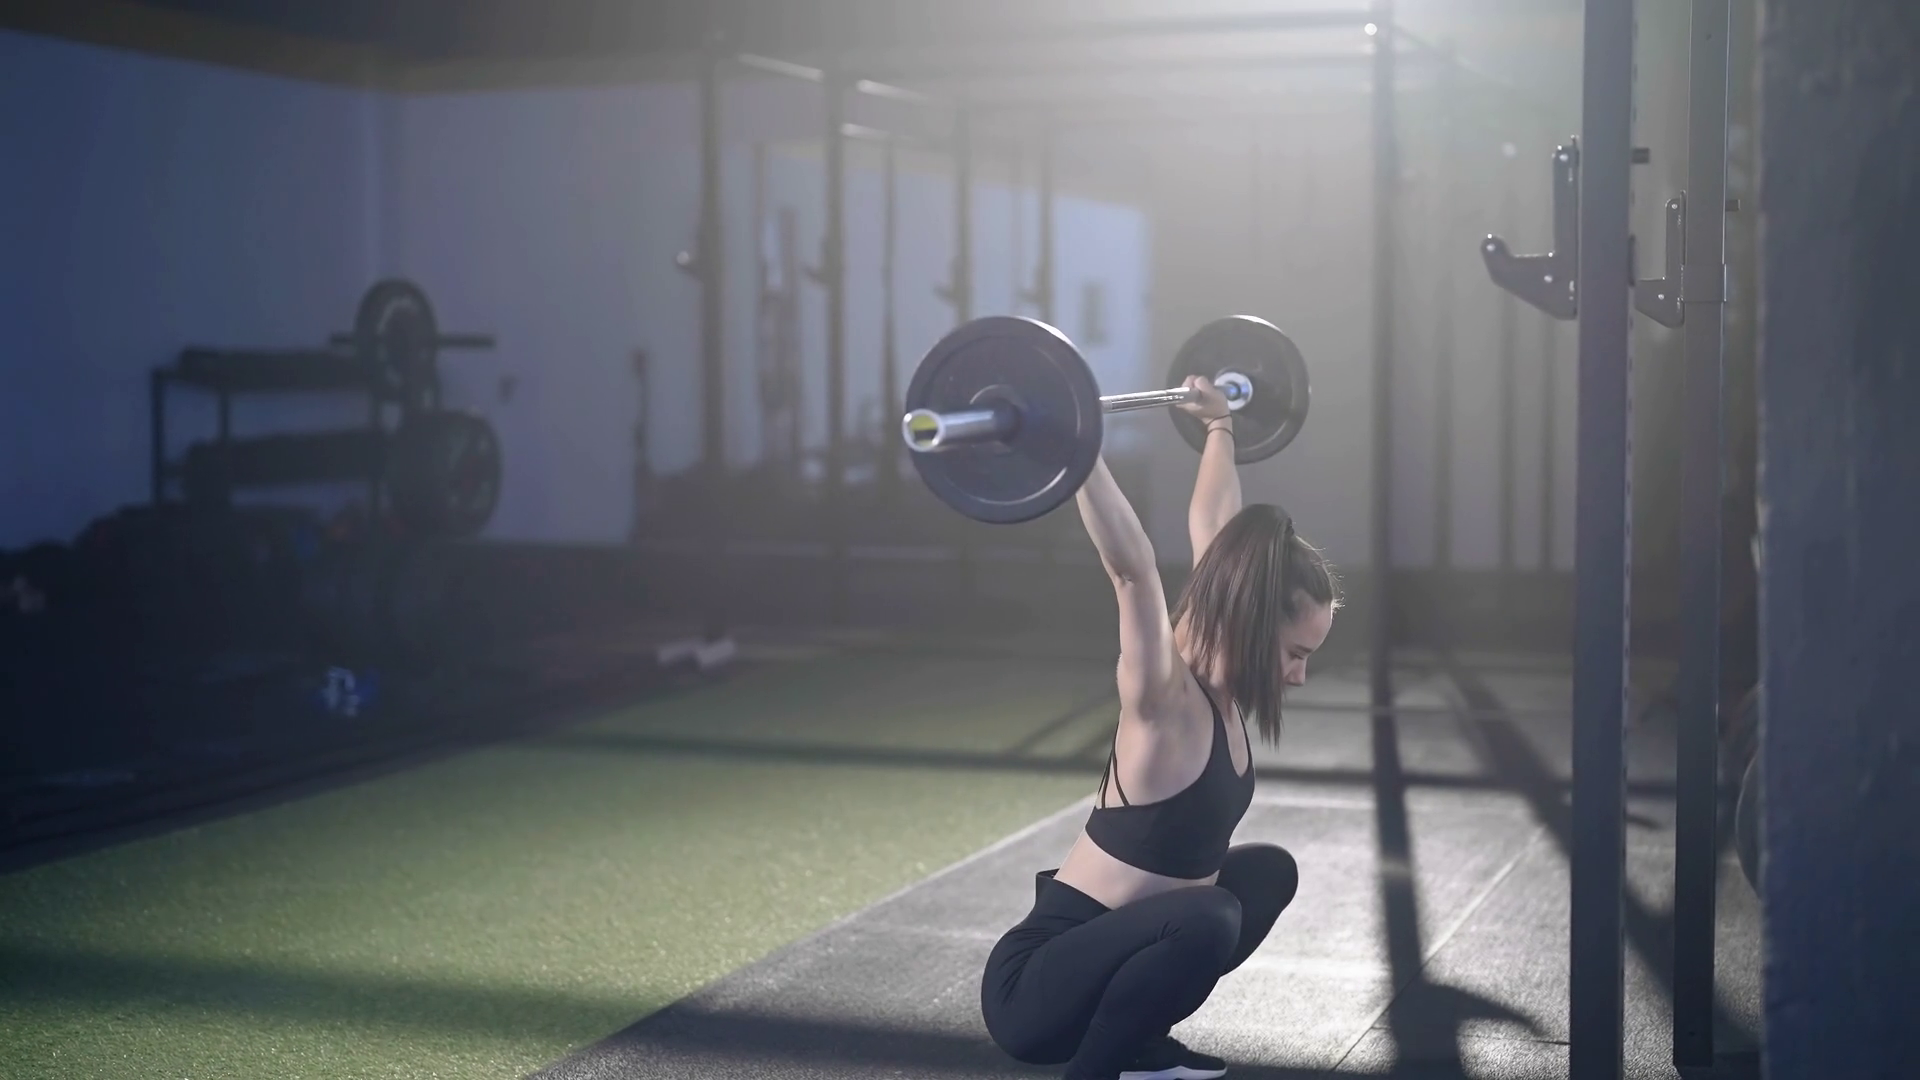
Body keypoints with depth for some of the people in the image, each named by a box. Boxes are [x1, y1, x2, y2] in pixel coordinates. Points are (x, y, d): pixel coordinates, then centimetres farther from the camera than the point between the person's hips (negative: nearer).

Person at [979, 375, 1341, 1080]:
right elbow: (1132, 568, -38)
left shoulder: (1216, 686, 1)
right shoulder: (1163, 702, -22)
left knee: (1270, 872, 23)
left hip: (1109, 949, 10)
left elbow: (1212, 528, 12)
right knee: (1205, 919, -35)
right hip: (1033, 986, -10)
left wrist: (1220, 428, 22)